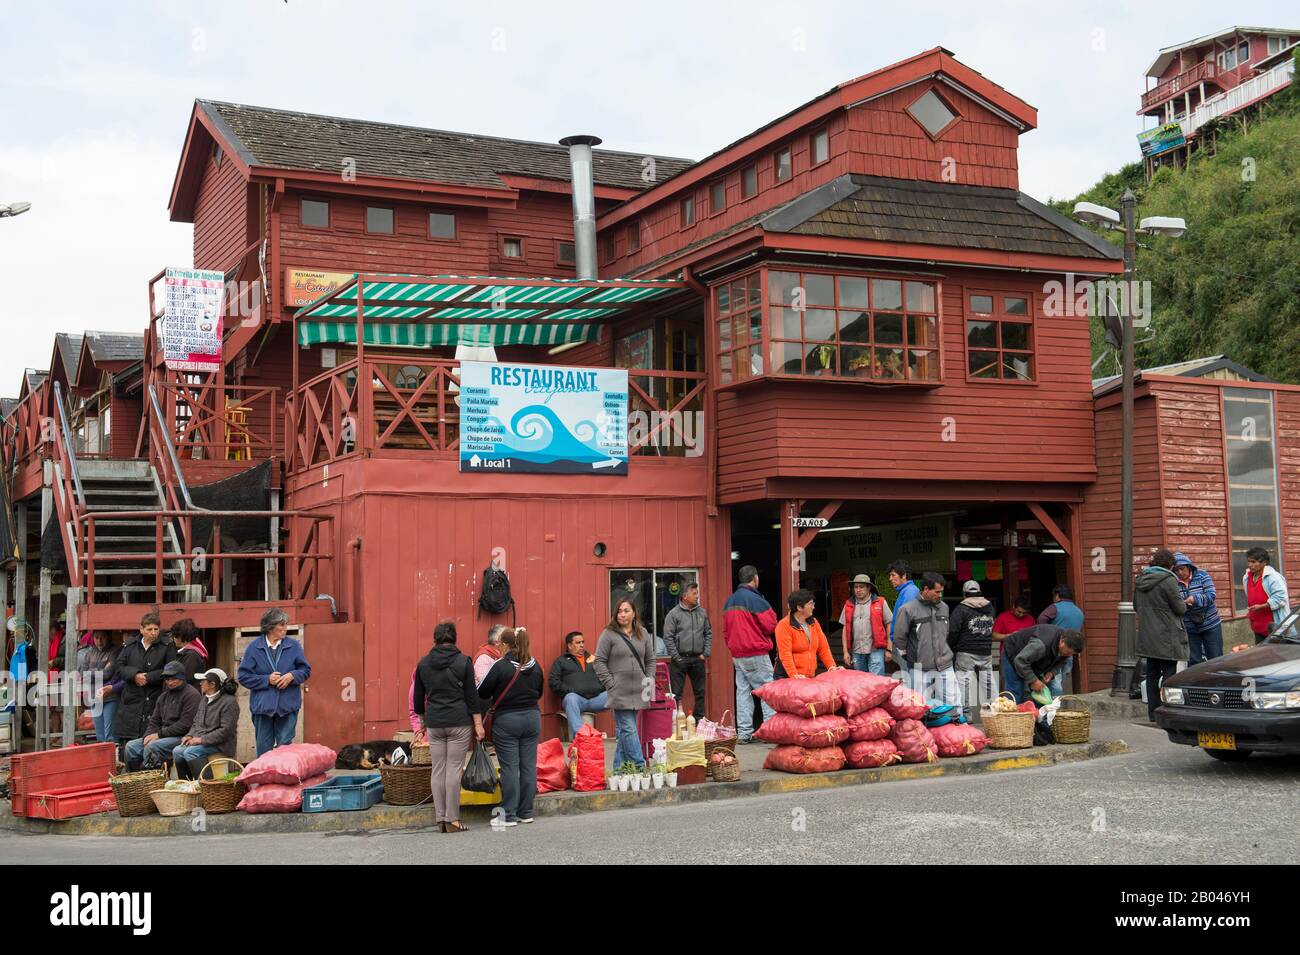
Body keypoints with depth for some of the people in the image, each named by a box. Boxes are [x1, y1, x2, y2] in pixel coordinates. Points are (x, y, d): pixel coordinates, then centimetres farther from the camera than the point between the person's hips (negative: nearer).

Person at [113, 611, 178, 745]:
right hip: (131, 701, 4)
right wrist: (135, 674, -12)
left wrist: (147, 677, -10)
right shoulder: (130, 647, 13)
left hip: (155, 702, -3)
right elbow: (120, 668, 6)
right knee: (129, 744, 3)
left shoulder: (166, 648, 2)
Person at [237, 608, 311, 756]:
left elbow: (306, 670, 9)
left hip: (288, 705, 0)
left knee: (285, 747, 2)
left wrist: (292, 675, -11)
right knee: (264, 748, 6)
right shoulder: (254, 648, -1)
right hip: (263, 705, 0)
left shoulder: (294, 646, 3)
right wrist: (267, 680, -12)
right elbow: (243, 677, -1)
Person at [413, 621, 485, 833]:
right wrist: (478, 724, 0)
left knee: (437, 770, 7)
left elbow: (418, 697, 14)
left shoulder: (423, 663, 6)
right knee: (454, 769, -2)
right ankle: (452, 819, -2)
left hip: (434, 723, 3)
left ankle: (440, 818, 8)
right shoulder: (463, 662, -4)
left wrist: (422, 722, 26)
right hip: (459, 722, -3)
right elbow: (472, 696, -4)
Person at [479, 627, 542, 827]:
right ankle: (526, 812, 15)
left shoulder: (500, 666, -14)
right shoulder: (535, 666, 2)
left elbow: (483, 693, -7)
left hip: (506, 721, -5)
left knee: (509, 768, 0)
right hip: (532, 718, 5)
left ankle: (509, 815, 4)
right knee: (528, 766, 8)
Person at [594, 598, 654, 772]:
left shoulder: (643, 634, 11)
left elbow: (650, 660, 19)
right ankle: (640, 767, -7)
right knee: (628, 729, -8)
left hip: (638, 692, 5)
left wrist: (649, 681, 7)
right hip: (620, 692, -4)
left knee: (624, 730, 10)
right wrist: (611, 684, -9)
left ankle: (619, 767, 17)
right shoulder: (609, 634, -3)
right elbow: (599, 661, -4)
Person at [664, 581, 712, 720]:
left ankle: (699, 721, 16)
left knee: (700, 692, 8)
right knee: (676, 693, -3)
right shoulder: (674, 614, -5)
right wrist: (676, 658, -11)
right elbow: (668, 638, -8)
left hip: (697, 659, 4)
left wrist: (705, 653, 3)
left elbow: (709, 634, 13)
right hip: (680, 659, -4)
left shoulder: (702, 612, 9)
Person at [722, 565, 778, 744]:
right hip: (756, 655, -7)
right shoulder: (755, 600, -12)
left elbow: (725, 631, 18)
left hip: (737, 655, 7)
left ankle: (744, 732, 6)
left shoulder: (729, 602, 13)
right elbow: (771, 625, -12)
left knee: (742, 691, 7)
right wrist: (771, 612, 8)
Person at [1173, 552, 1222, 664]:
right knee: (1193, 661, 5)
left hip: (1210, 625, -1)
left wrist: (1194, 599, -31)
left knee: (1215, 659, 6)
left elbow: (1211, 596, -15)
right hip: (1189, 629, 1)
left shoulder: (1201, 576, -6)